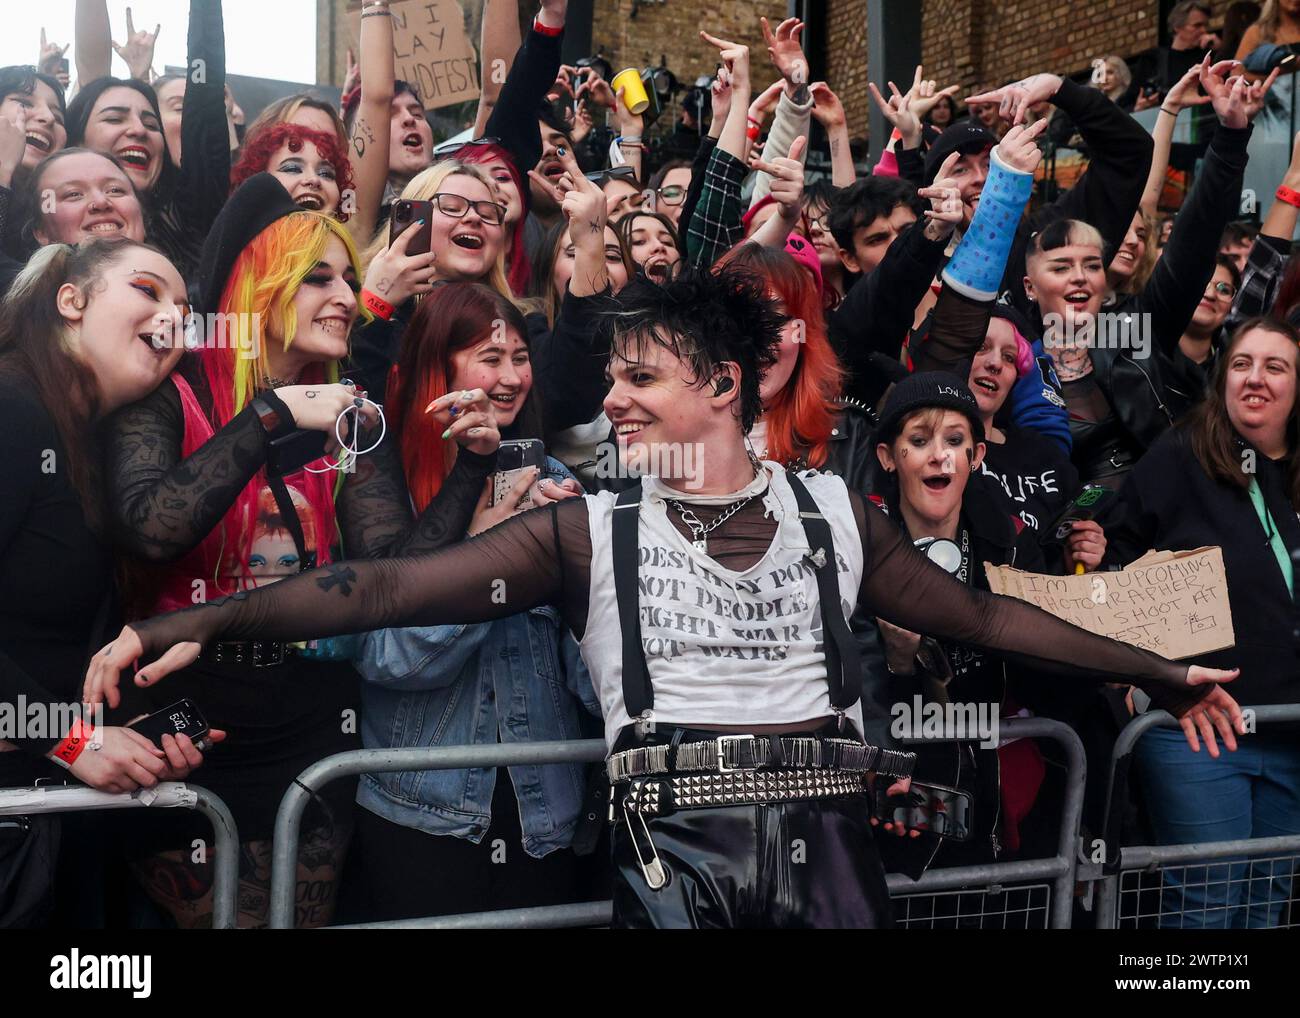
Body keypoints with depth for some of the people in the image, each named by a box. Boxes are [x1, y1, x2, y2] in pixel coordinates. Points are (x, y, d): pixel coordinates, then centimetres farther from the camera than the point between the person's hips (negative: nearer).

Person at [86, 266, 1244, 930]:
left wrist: (1158, 670, 19)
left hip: (827, 839, 2)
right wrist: (204, 622, -15)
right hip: (671, 850, -1)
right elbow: (396, 584, -4)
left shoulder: (835, 512, 11)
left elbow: (979, 614, 18)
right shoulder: (589, 528, 5)